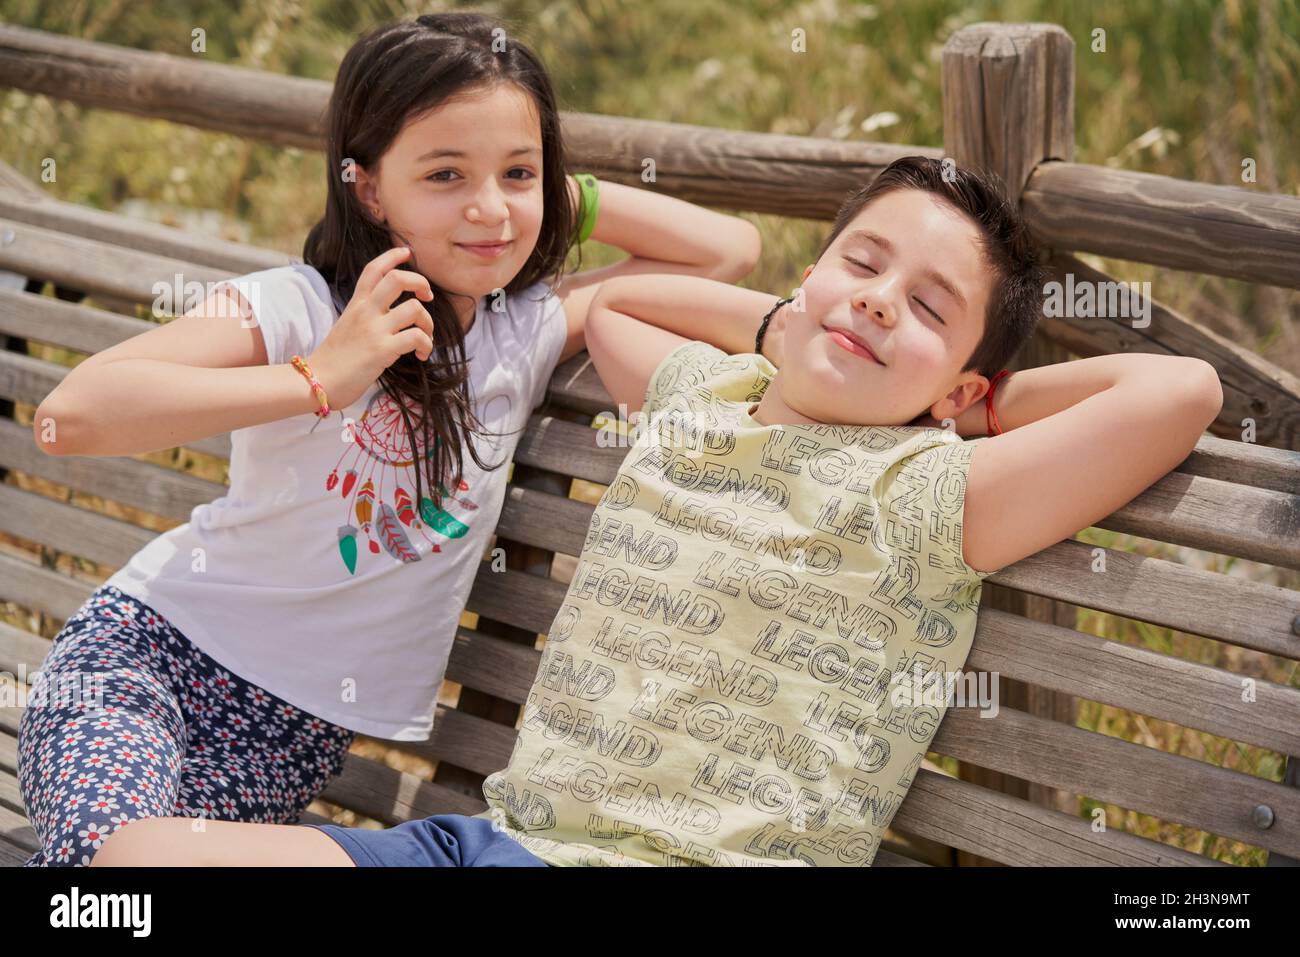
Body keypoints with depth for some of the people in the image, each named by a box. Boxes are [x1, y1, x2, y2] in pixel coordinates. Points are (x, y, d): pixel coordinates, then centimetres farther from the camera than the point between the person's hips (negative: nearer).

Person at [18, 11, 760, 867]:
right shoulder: (296, 307, -14)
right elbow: (70, 416, -26)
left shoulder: (533, 331, 3)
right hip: (152, 651, -4)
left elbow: (732, 249, 6)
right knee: (105, 847, -28)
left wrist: (562, 195, 0)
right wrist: (319, 377, -28)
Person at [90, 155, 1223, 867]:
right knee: (144, 849, -7)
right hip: (505, 836, 6)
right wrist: (790, 333, 22)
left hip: (698, 863, -6)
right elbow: (614, 302, 35)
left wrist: (983, 403, 2)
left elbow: (1181, 388, -14)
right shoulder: (700, 390, 14)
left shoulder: (925, 492, -4)